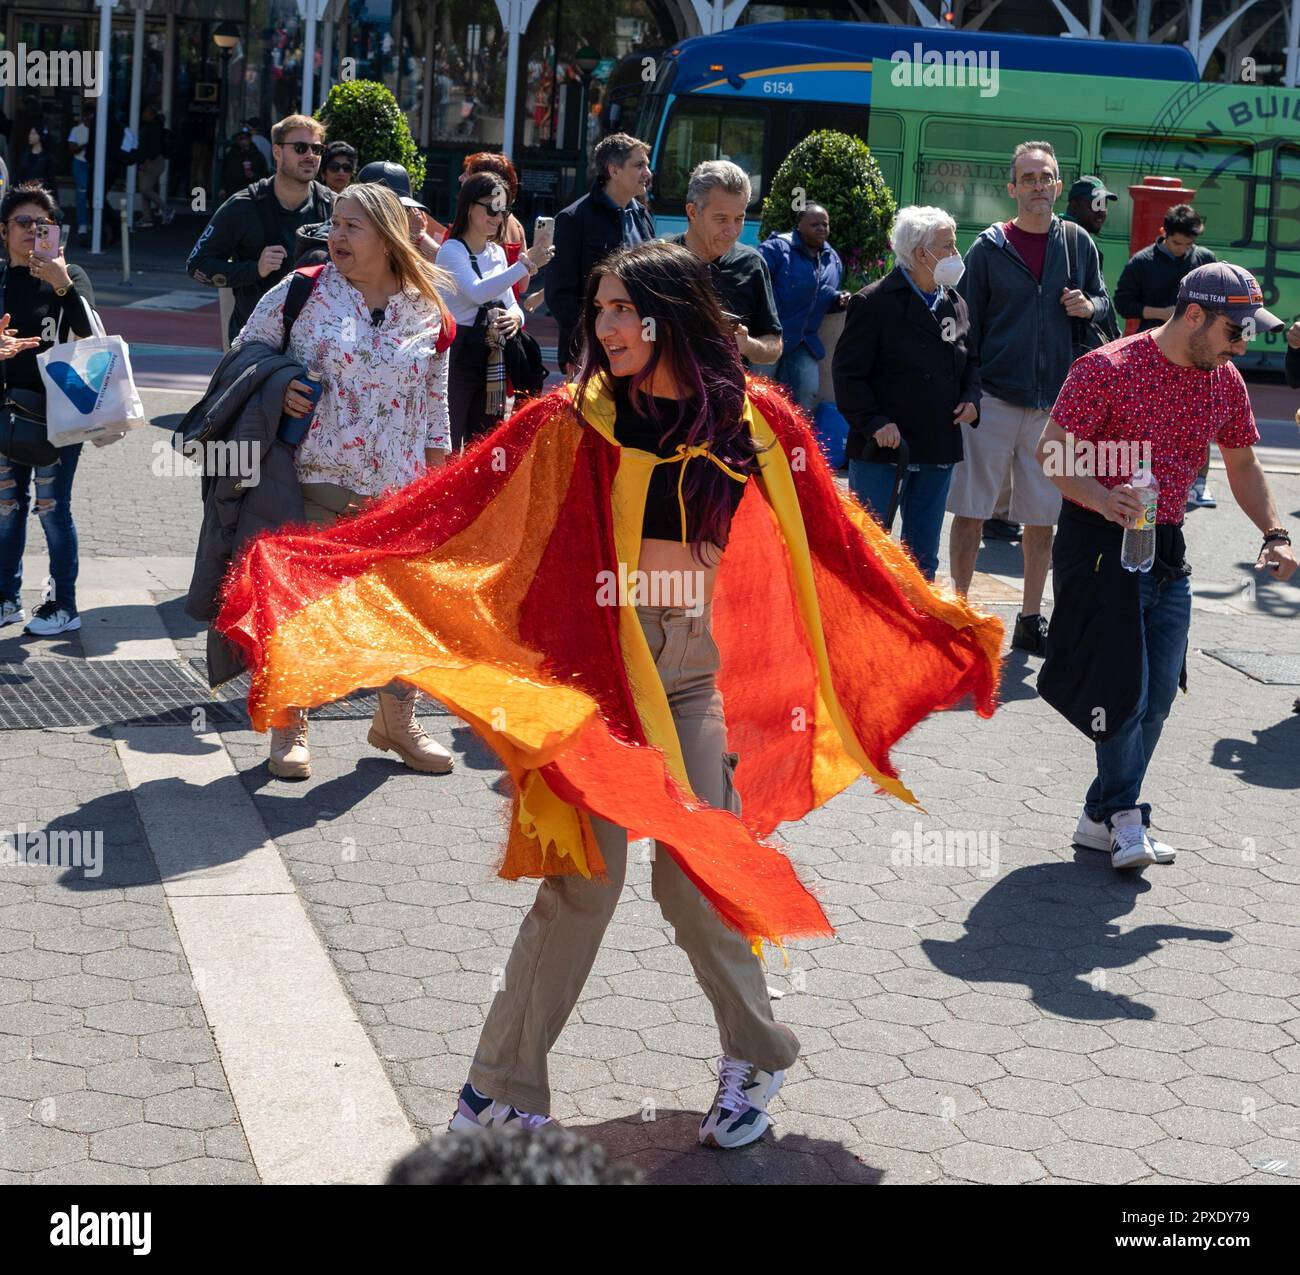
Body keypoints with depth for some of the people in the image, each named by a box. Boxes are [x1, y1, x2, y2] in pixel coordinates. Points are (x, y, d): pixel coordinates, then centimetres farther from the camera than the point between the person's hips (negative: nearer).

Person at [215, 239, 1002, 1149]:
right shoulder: (574, 420, -3)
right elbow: (441, 512, -9)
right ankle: (503, 1092, 9)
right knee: (585, 876, -4)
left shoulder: (752, 420, 2)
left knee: (694, 875, 1)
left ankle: (755, 1057, 26)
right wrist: (310, 567, -18)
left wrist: (942, 627, 14)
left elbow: (838, 540, 10)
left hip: (696, 667, 2)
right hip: (593, 660, -1)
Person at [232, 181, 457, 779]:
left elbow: (434, 397, 13)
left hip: (399, 485, 2)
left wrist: (438, 461, 11)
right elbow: (245, 350, 8)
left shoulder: (427, 311, 5)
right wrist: (277, 389, -10)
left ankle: (397, 719, 28)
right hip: (318, 477, -2)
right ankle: (290, 725, 20)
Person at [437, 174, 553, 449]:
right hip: (458, 355, -7)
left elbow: (510, 302, 18)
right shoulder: (452, 250, -9)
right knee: (448, 446, -8)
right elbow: (478, 292, -26)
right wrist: (524, 266, -31)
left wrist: (515, 316, -7)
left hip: (492, 359, 7)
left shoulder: (497, 252, 13)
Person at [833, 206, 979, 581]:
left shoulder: (955, 304, 12)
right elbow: (848, 372, -11)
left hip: (938, 451, 6)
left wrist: (971, 398, 4)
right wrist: (874, 423, -20)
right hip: (881, 450, -6)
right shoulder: (875, 303, -9)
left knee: (923, 557, 12)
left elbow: (971, 361, 24)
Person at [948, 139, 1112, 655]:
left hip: (1052, 401, 3)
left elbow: (1104, 299, 19)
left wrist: (1089, 306, -6)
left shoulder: (1078, 244, 7)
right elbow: (967, 324, 0)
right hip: (993, 399, -3)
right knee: (970, 511, 0)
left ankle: (1030, 620, 20)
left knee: (1043, 516, 9)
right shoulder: (989, 248, -1)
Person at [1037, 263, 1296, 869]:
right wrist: (1101, 498, -32)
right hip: (1100, 542, -7)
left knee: (1157, 696, 5)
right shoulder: (1108, 369, -14)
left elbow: (1242, 463, 18)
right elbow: (1052, 451, -14)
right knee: (1121, 687, -10)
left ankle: (1101, 818, 16)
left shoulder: (1226, 384, 6)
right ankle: (1125, 817, 3)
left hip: (1166, 548, 7)